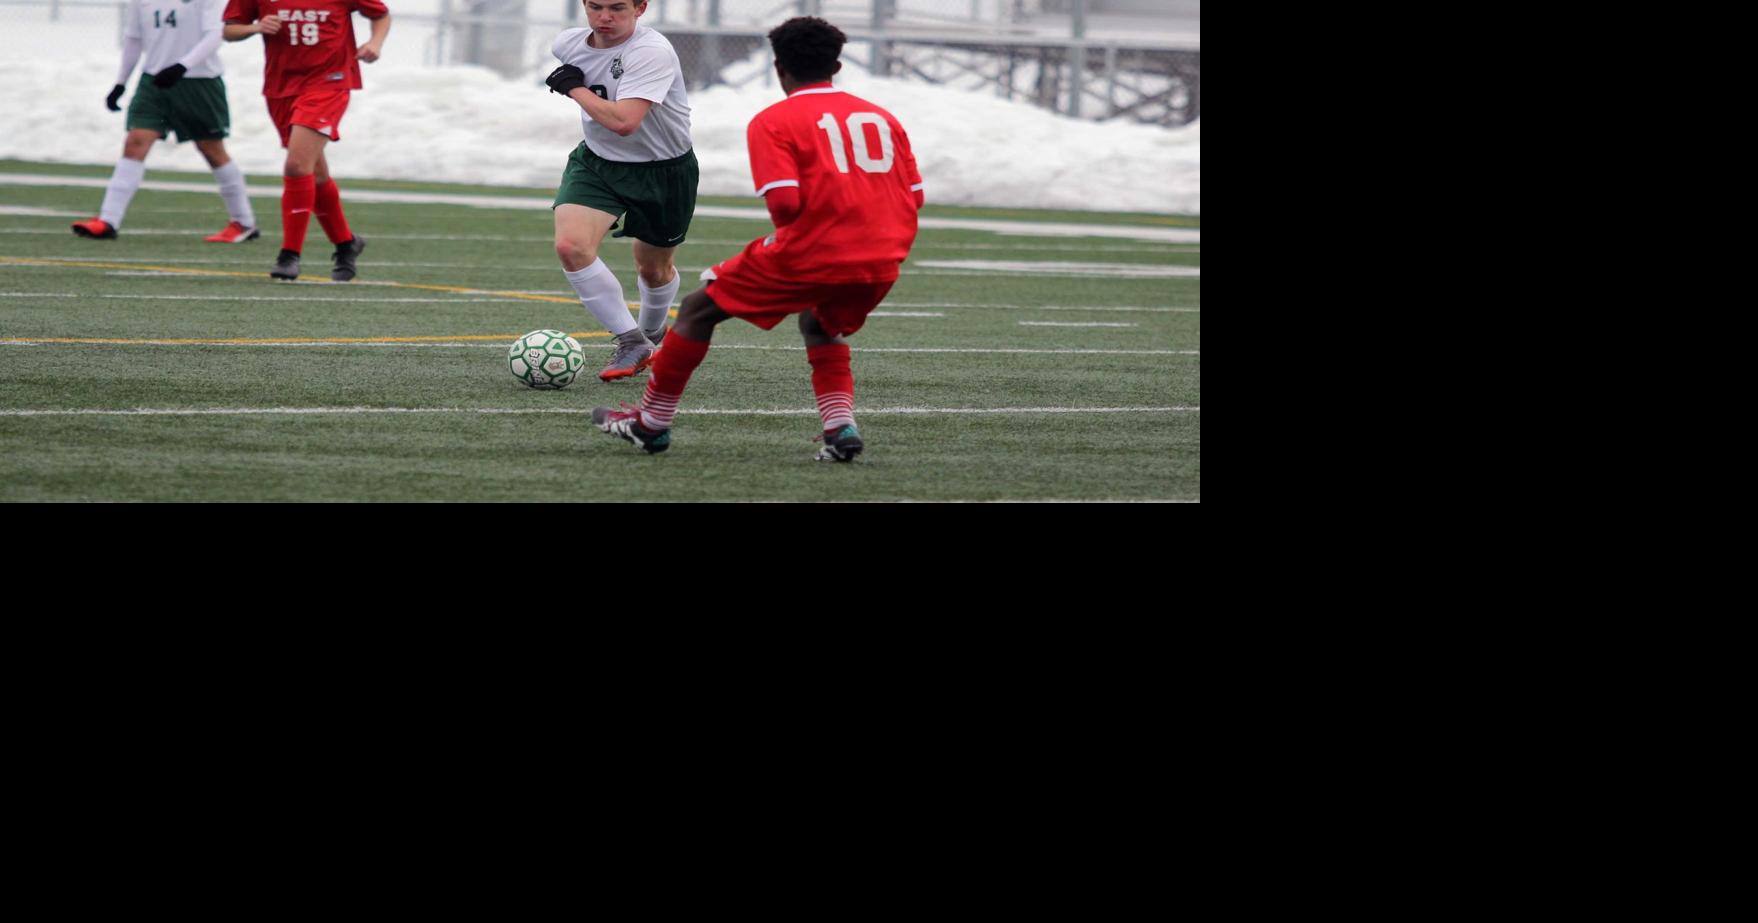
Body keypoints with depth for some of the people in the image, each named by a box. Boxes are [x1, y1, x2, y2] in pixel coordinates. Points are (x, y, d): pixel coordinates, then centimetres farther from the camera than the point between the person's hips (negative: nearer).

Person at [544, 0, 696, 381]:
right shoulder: (569, 44, -9)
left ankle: (652, 333, 49)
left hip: (663, 172, -4)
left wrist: (574, 88, -27)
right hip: (597, 162, 4)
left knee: (653, 268, 15)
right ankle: (631, 342, -11)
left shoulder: (653, 52, -30)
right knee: (571, 245, -22)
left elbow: (623, 121, -40)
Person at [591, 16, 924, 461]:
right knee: (819, 324, 34)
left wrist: (787, 236, 7)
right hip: (883, 263, 5)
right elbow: (914, 196, 11)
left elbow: (784, 203, -13)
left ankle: (651, 422, 20)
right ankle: (840, 428, 13)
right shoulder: (883, 118, 14)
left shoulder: (773, 122, -1)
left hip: (810, 253, -5)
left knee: (699, 310, 13)